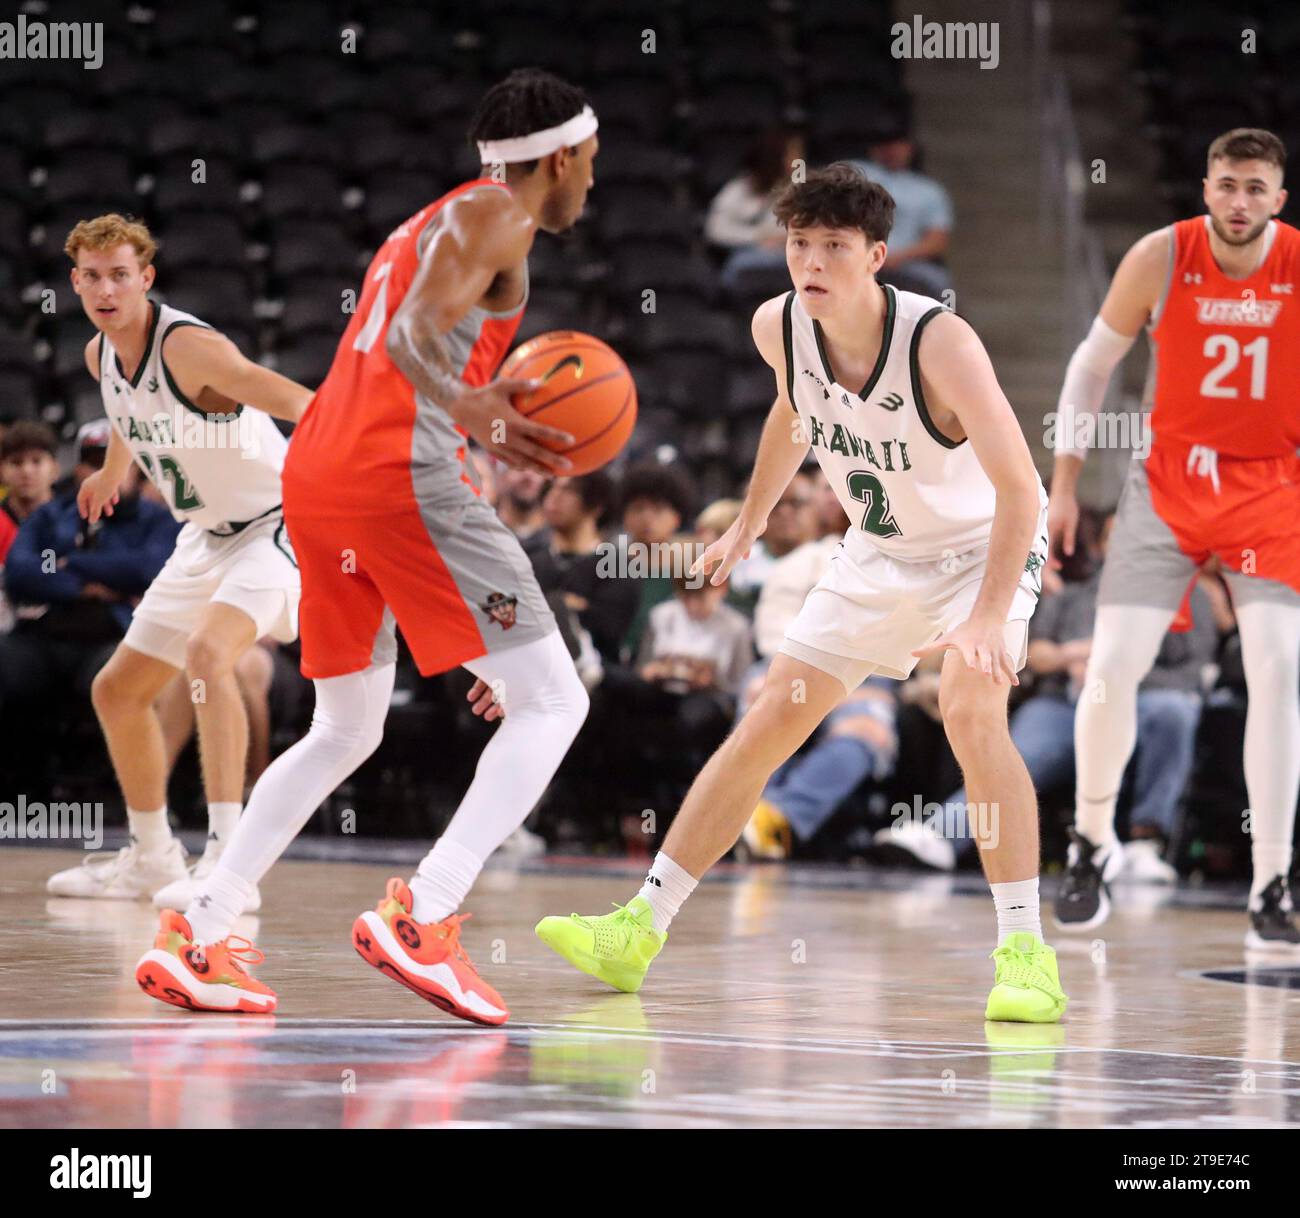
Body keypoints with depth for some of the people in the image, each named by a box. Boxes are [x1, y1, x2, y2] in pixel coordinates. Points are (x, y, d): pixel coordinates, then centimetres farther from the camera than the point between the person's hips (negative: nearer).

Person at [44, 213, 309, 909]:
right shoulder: (101, 355, 0)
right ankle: (151, 858, 33)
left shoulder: (187, 345, -26)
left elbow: (299, 403, -40)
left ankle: (228, 862, -37)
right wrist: (112, 470, 42)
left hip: (276, 524, -9)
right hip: (206, 538, 9)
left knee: (207, 652, -33)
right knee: (117, 690, 14)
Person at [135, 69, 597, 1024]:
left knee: (345, 733, 22)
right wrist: (476, 413, -28)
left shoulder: (424, 229, 30)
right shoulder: (494, 215, 2)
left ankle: (194, 940, 14)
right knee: (553, 701, -6)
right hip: (401, 469, -9)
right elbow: (416, 336, -14)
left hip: (317, 475, 9)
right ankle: (423, 918, -21)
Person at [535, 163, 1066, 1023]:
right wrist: (749, 527, 18)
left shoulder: (940, 343, -33)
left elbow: (1020, 491, -35)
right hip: (880, 554, 6)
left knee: (972, 713, -29)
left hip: (984, 545, -6)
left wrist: (987, 618, -44)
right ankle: (640, 930, 10)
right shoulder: (780, 328, -15)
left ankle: (1026, 953, -22)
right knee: (765, 727, 3)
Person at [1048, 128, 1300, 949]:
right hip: (1171, 479, 1)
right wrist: (1065, 481, 2)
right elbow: (1093, 365, 4)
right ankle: (1094, 844, 16)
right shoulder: (1161, 259, -9)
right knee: (1113, 665, -8)